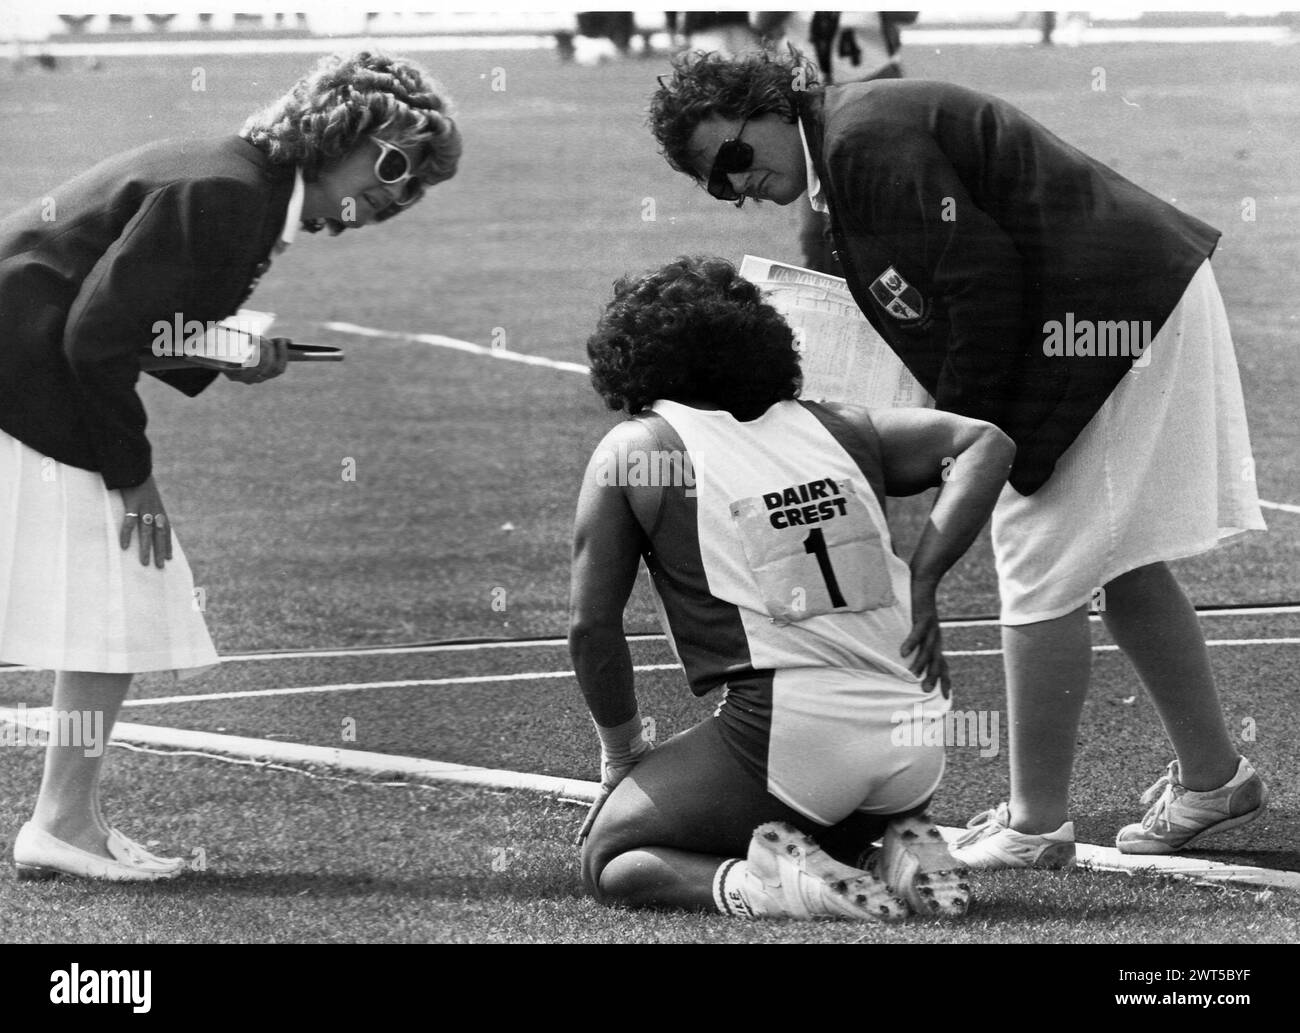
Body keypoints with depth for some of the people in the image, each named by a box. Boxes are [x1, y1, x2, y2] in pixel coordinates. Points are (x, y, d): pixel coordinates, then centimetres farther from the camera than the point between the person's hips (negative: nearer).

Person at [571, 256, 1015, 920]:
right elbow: (986, 443, 13)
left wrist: (621, 752, 19)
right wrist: (919, 586, 9)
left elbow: (592, 627, 6)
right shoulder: (834, 428, 17)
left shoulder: (634, 449, 6)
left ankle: (755, 883, -11)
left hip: (784, 734, -5)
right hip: (913, 738, 5)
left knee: (610, 862, 15)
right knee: (838, 834, 37)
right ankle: (904, 845, 6)